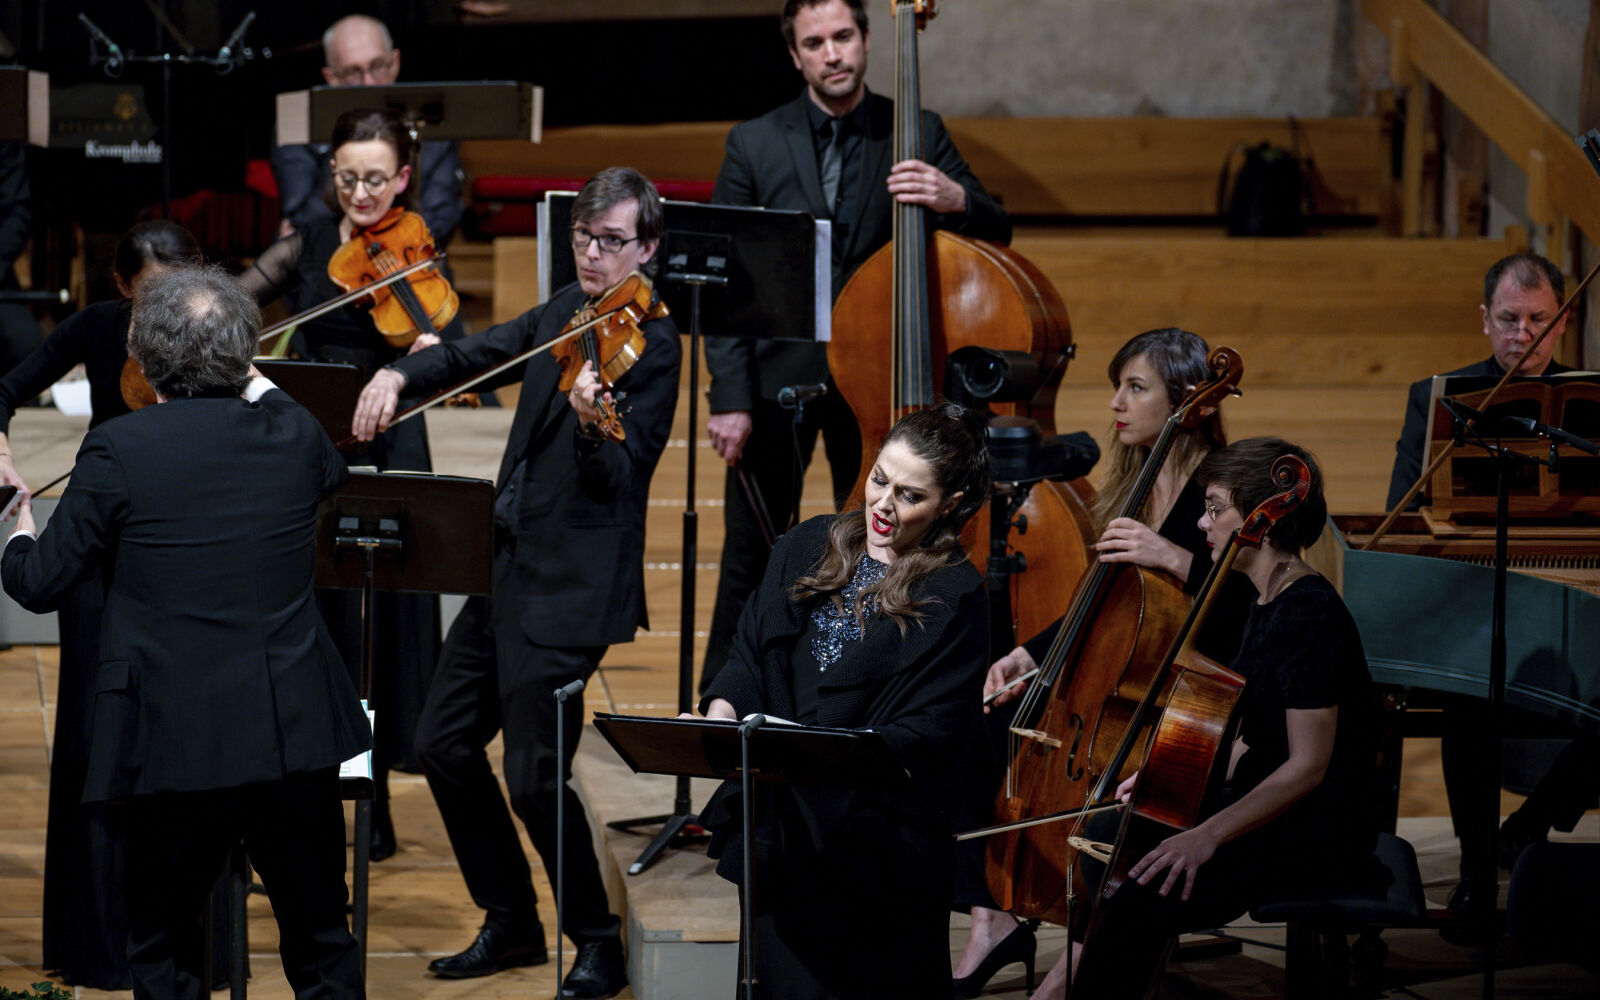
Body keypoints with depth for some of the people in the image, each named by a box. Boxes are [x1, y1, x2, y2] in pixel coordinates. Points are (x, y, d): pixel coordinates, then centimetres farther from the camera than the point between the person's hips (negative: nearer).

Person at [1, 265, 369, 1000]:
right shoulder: (291, 431, -1)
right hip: (294, 733, 3)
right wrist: (255, 388, 32)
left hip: (176, 740, -3)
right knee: (321, 941, 14)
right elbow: (334, 476, 25)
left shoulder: (117, 450, -12)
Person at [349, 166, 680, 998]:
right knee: (444, 743, 14)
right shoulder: (565, 312, 9)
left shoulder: (650, 346, -14)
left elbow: (622, 478, -22)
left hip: (570, 586, -9)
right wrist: (400, 374, -1)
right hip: (509, 567, 9)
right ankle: (511, 924, 27)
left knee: (535, 778, -8)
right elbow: (478, 354, 18)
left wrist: (591, 426, -43)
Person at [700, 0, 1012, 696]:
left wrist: (956, 200, -26)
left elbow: (995, 235, -1)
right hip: (778, 375, 0)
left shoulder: (916, 136, 2)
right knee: (749, 556, 3)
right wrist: (728, 397, -11)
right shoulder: (754, 144, 1)